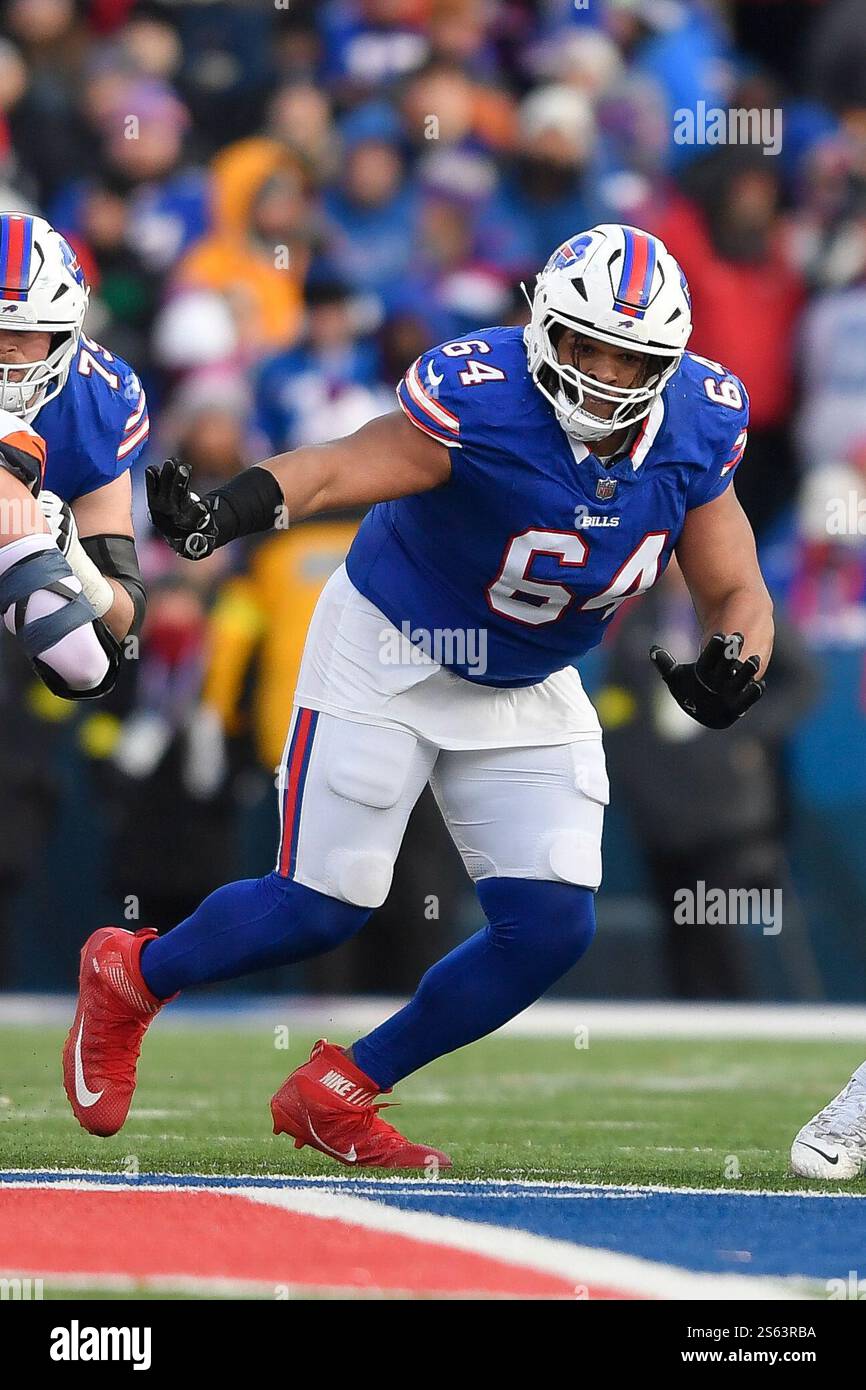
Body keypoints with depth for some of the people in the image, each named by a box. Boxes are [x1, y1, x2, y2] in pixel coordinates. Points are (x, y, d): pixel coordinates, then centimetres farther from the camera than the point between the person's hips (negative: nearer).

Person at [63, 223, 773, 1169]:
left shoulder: (698, 427, -14)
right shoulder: (481, 399, -31)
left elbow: (736, 595, -5)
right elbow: (333, 469, -42)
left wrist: (732, 666, -29)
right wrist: (226, 513, -63)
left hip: (528, 696, 5)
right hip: (390, 658, -5)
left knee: (550, 930, -6)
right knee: (320, 908, -6)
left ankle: (338, 1096, 13)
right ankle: (130, 977, 26)